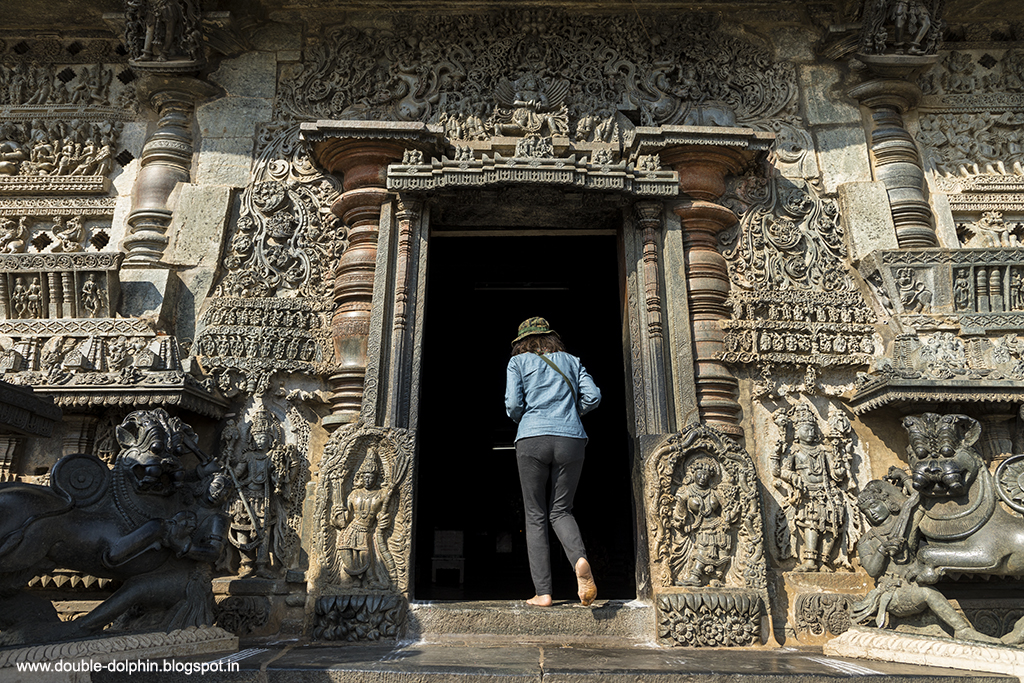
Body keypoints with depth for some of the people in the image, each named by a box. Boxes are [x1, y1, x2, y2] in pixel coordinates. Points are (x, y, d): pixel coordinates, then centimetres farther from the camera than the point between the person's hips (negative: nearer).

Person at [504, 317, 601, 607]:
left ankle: (543, 592, 2)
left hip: (533, 440, -2)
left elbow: (513, 404, -1)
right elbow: (592, 396, 7)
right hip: (571, 440, 2)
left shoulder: (517, 362, 10)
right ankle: (580, 559, -17)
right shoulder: (571, 361, 18)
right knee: (561, 510, 12)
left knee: (536, 517, 6)